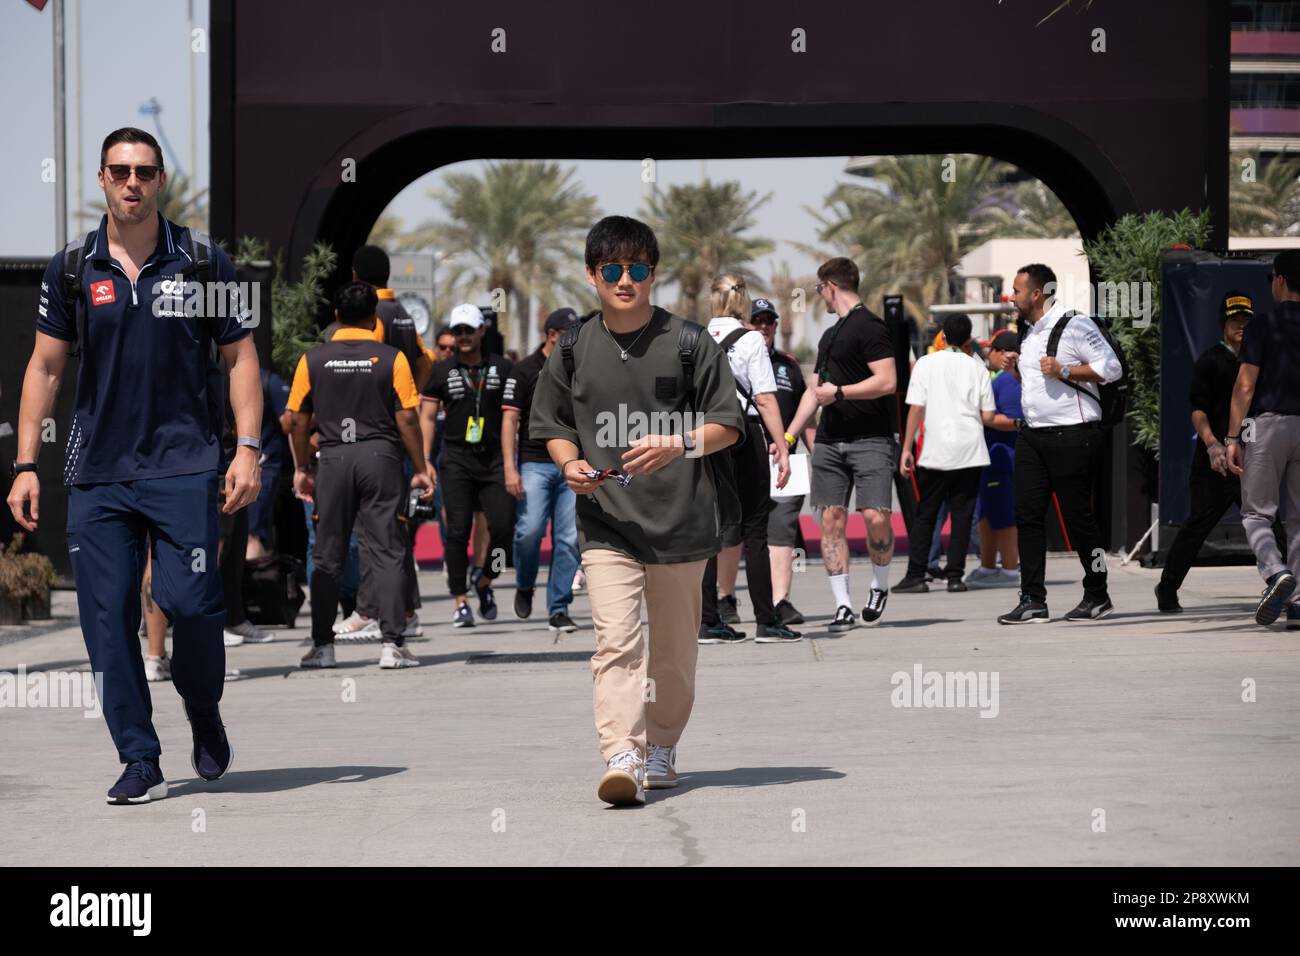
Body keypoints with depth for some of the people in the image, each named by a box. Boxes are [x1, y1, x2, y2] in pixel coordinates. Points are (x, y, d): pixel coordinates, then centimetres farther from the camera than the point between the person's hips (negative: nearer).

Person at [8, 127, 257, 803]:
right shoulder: (72, 270, 7)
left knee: (190, 602, -13)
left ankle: (205, 714, 17)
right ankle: (140, 760, 7)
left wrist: (248, 449, -5)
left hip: (183, 465, -2)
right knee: (107, 617, -2)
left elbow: (240, 357, 6)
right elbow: (45, 368, 11)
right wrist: (26, 465, 5)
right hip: (96, 472, 2)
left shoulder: (203, 262, 3)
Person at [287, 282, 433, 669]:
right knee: (385, 553, 1)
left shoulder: (312, 360, 3)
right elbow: (407, 419, -3)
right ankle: (392, 644, -4)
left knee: (327, 556, 8)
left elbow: (298, 419, 4)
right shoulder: (391, 359, -2)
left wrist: (302, 468, 15)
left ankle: (322, 646, 8)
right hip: (380, 457, -1)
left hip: (333, 459, 1)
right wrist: (420, 469, 5)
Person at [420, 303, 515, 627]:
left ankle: (485, 582, 16)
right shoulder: (442, 371, 7)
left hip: (494, 458, 1)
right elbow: (427, 417, 8)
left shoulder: (501, 367, 9)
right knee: (458, 531, -5)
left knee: (503, 525, -9)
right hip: (457, 459, -1)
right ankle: (460, 601, 1)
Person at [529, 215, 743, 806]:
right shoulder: (574, 350, 6)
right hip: (606, 521, 0)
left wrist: (678, 444, -16)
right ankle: (621, 757, -22)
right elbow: (552, 425, 16)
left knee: (673, 648, 11)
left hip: (680, 519, 0)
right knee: (615, 641, -15)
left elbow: (727, 424, 2)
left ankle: (661, 746, 30)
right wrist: (570, 464, -5)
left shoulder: (688, 343, 0)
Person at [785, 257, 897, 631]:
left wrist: (839, 392, -11)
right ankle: (843, 605, 0)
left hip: (871, 439, -8)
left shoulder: (869, 326, -6)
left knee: (876, 518, -16)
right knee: (831, 519, -1)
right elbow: (815, 391, 27)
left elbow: (887, 381, -16)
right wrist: (789, 436, 22)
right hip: (829, 441, 8)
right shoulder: (830, 335, 21)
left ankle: (880, 587, 9)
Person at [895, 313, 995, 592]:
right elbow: (988, 416, 2)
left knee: (925, 515, 5)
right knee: (962, 514, 5)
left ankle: (916, 576, 1)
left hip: (936, 451, -1)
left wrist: (906, 448, 0)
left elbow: (916, 409, -5)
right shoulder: (976, 367, 4)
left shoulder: (926, 364, 1)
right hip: (970, 451, 1)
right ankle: (955, 575, 1)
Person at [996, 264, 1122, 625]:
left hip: (1072, 435, -8)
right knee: (1027, 515, 1)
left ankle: (1097, 596, 12)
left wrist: (1064, 370, -18)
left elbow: (1111, 368, -13)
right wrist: (1016, 368, 10)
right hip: (1033, 435, 8)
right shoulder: (1029, 332, 18)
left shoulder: (1075, 325, -8)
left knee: (1077, 515, -2)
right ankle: (1033, 601, 2)